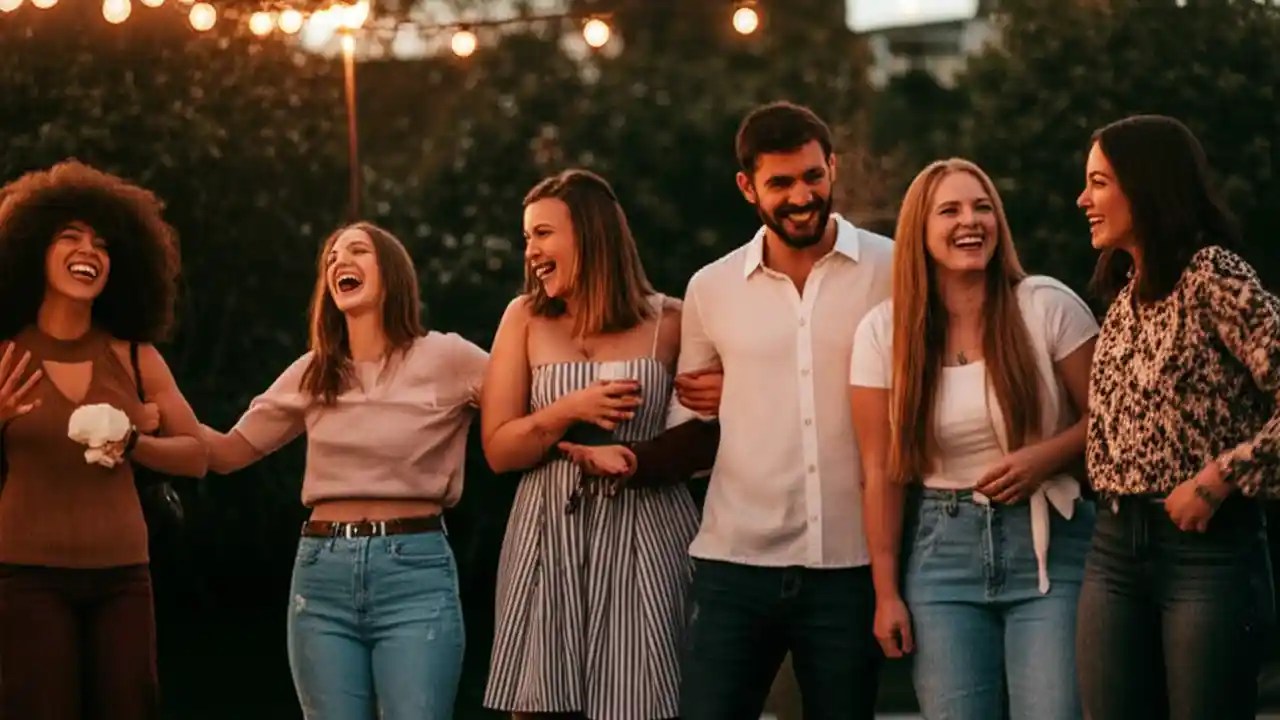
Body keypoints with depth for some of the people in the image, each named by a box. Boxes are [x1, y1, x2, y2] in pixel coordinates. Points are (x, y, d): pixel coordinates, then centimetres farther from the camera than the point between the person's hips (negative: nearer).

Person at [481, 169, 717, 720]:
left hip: (644, 538, -1)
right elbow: (498, 449, 3)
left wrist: (719, 401, -11)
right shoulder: (525, 319, 7)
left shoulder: (669, 322, 3)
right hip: (549, 537, 2)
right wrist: (568, 411, -11)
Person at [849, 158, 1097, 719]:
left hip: (1048, 542, -1)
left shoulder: (1048, 306, -5)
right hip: (943, 550, 1)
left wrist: (1046, 457, -18)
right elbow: (882, 473, 1)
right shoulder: (883, 331, -1)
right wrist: (886, 591, -1)